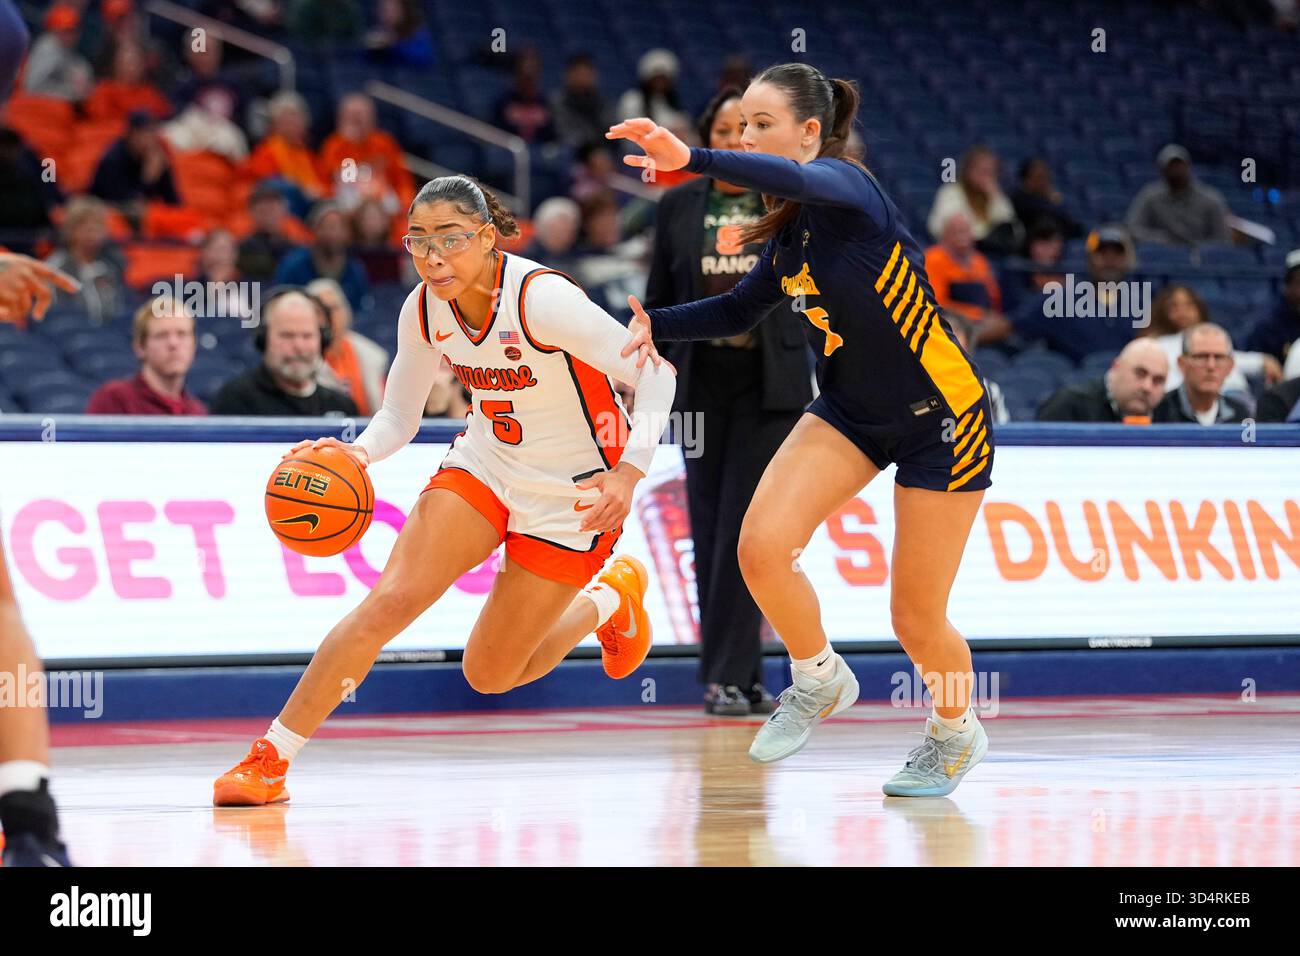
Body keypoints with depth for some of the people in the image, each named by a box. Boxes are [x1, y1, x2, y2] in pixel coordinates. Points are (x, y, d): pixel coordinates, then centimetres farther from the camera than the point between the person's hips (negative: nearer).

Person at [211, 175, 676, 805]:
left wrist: (628, 473, -34)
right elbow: (400, 416, 4)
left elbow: (654, 374, -23)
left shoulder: (541, 298, -27)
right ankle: (270, 761, -10)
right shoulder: (424, 309, -9)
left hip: (571, 493, -4)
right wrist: (359, 452, -19)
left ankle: (611, 598, 30)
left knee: (490, 675, 2)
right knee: (389, 600, -17)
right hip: (483, 468, 5)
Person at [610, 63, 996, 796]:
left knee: (917, 619, 0)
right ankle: (820, 682, 9)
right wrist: (654, 322, 1)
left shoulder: (846, 185, -21)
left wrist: (692, 158, -61)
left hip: (943, 418, -7)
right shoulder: (788, 231, 2)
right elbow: (742, 310, 18)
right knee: (762, 546, -17)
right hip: (853, 412, 7)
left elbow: (796, 180, -46)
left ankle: (957, 733, 32)